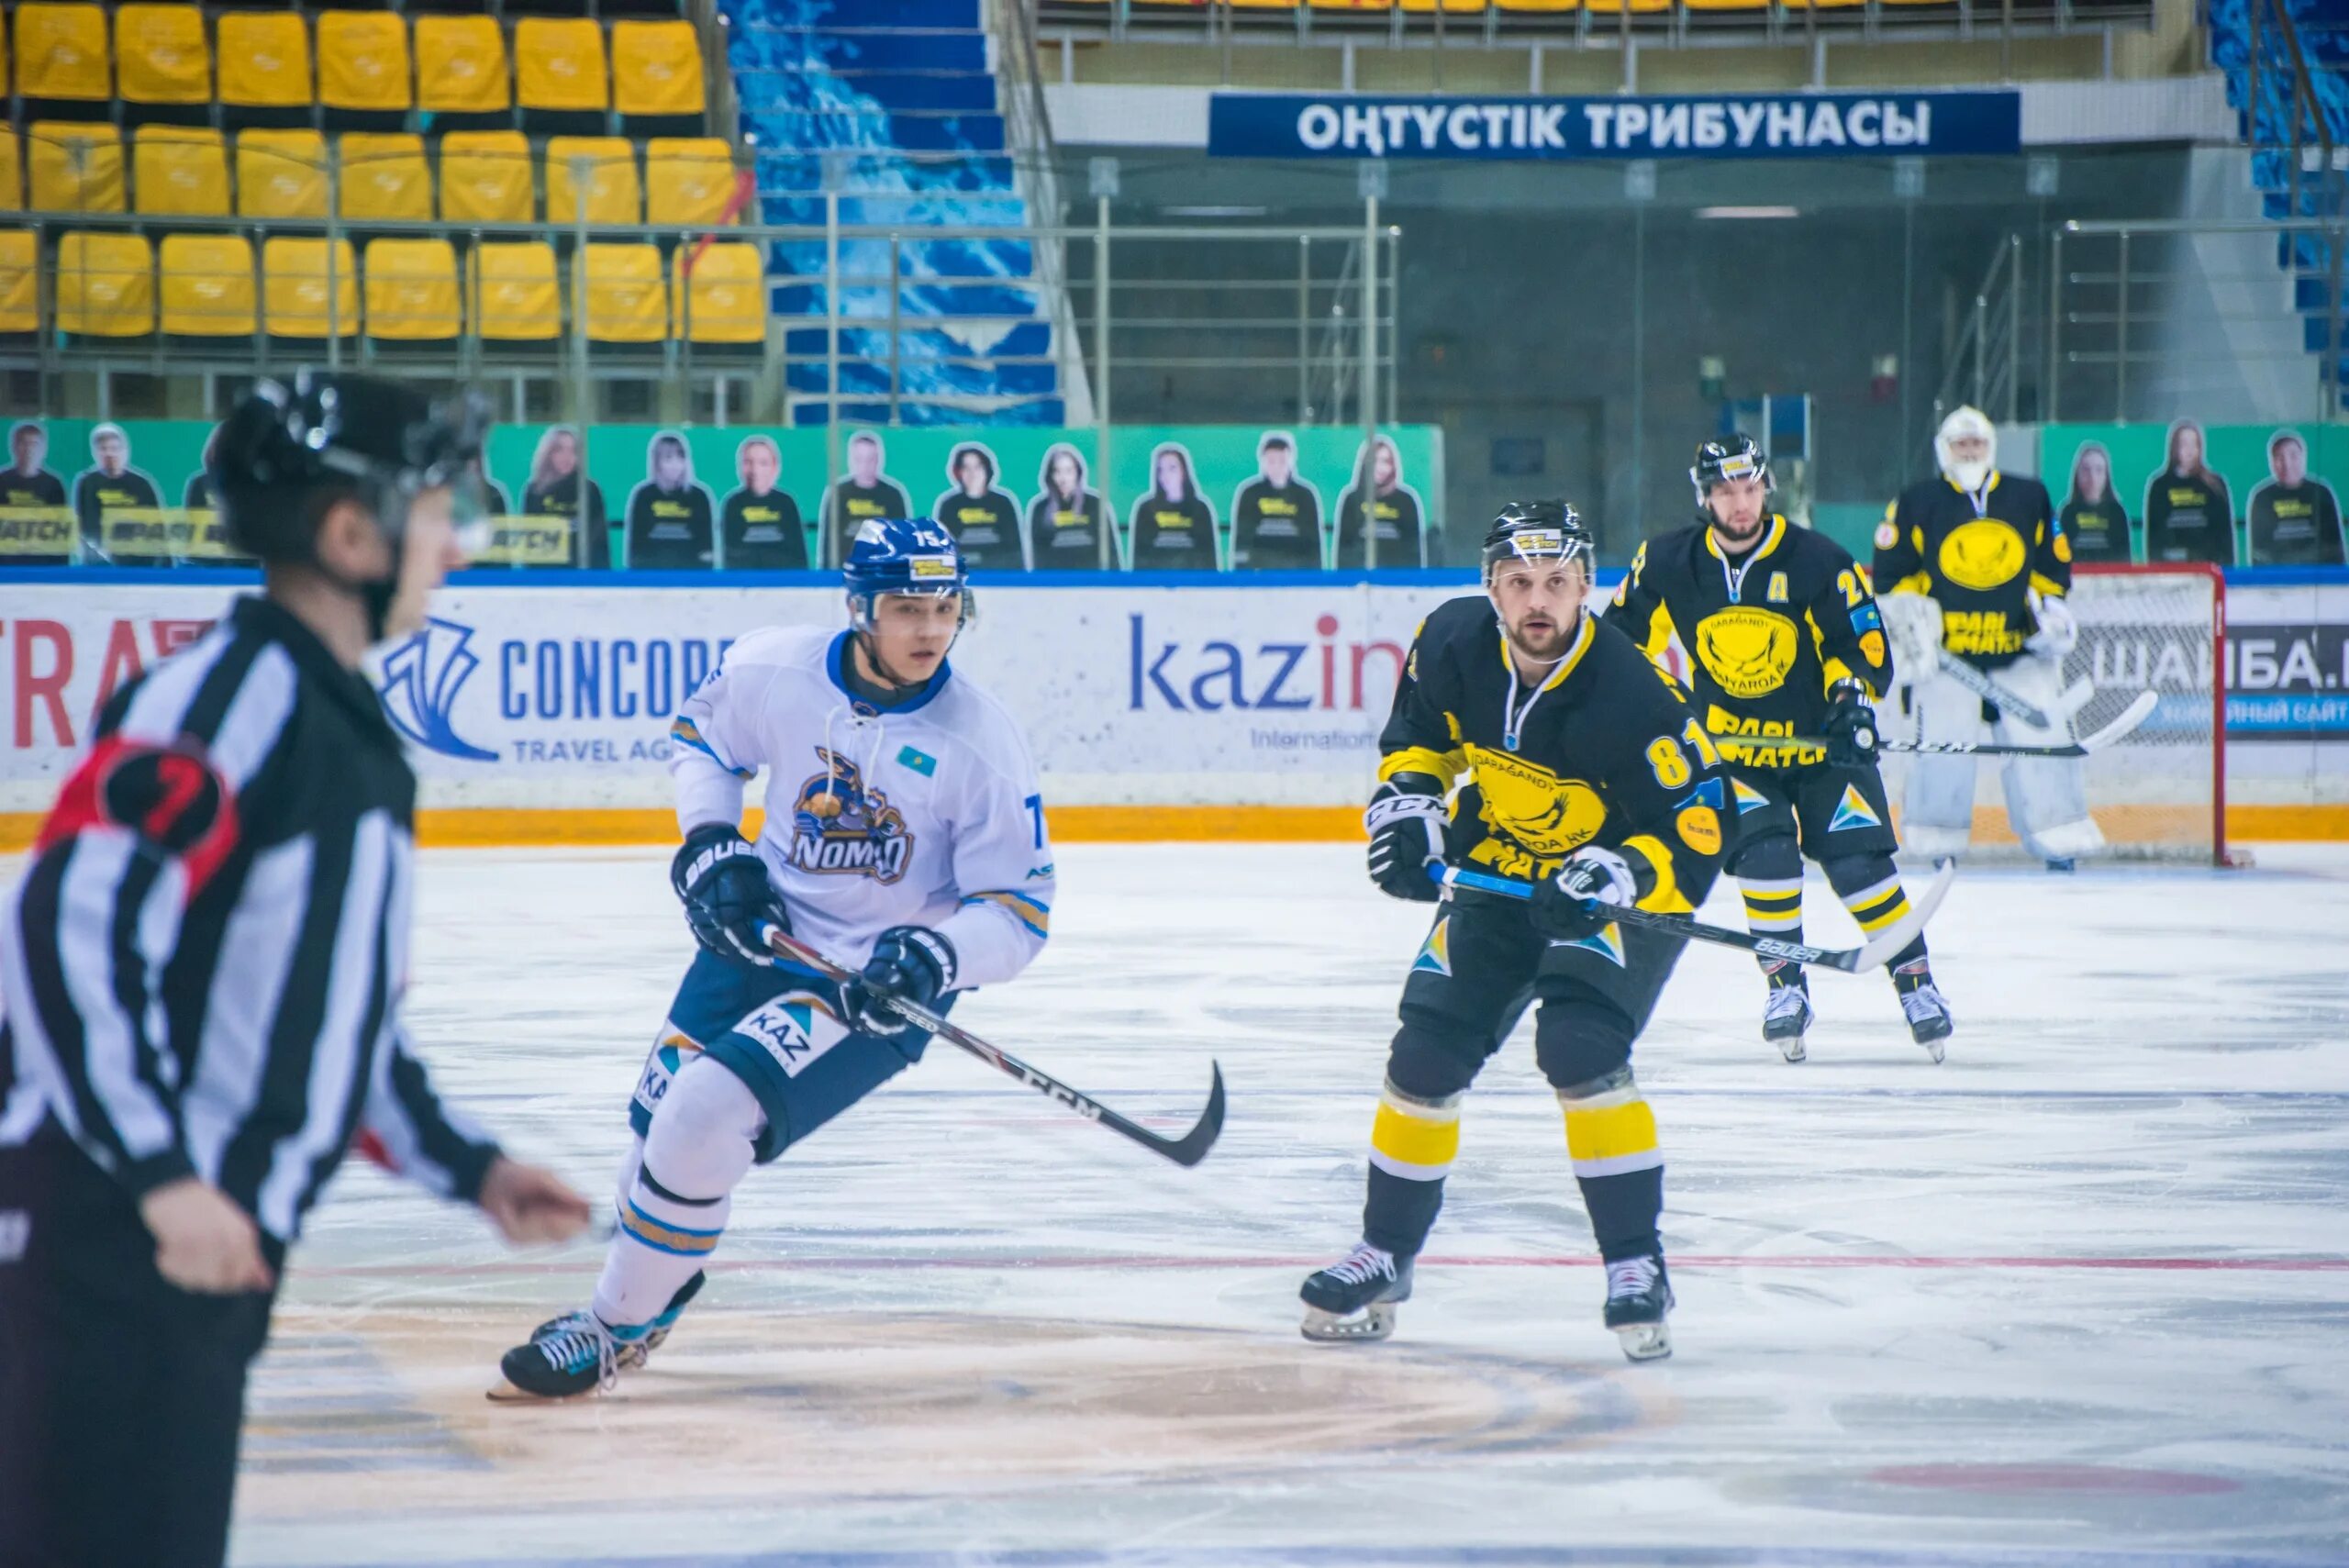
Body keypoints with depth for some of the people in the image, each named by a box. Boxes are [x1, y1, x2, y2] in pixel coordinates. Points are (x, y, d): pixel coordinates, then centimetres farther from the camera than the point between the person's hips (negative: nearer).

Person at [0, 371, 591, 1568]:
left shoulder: (353, 737, 17)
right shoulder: (231, 698, -14)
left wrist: (465, 1167, 22)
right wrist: (160, 1178, -25)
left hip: (214, 1253, 10)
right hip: (113, 1239, -10)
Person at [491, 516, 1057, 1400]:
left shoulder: (978, 742, -18)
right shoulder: (773, 671, -11)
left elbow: (1018, 913, -13)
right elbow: (702, 736, 13)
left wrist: (937, 956, -31)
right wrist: (710, 846, -2)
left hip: (880, 984, -5)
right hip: (765, 935, 5)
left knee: (705, 1119, -18)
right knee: (661, 1114, 12)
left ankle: (616, 1332, 1)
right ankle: (651, 1285, 43)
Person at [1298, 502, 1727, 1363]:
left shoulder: (1631, 695, -31)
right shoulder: (1453, 644, -16)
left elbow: (1697, 832, -26)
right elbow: (1418, 731, 7)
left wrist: (1611, 879, -40)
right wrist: (1405, 805, -9)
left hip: (1621, 881, -5)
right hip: (1499, 865, 5)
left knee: (1580, 1048, -24)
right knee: (1427, 1049, 1)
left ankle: (1638, 1267, -13)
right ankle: (1385, 1258, 19)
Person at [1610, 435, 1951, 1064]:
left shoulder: (1818, 562, -13)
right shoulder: (1668, 565, -6)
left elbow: (1864, 644, -9)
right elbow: (1626, 633, 9)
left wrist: (1853, 698, -25)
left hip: (1821, 740, -1)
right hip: (1733, 745, 1)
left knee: (1857, 862, -11)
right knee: (1765, 853, -19)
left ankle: (1915, 981, 4)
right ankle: (1786, 988, -6)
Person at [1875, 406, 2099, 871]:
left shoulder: (2030, 498, 8)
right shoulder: (1916, 505, 1)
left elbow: (2053, 564, 16)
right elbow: (1890, 576, 1)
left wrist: (2052, 609, 3)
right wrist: (1912, 623, -9)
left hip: (2019, 645, 2)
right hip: (1944, 648, -2)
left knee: (2042, 734, -4)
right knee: (1944, 739, -8)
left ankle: (2059, 836, 5)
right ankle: (1936, 837, 7)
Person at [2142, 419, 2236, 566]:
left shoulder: (2215, 486, 7)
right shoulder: (2160, 486, 7)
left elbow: (2225, 532, 7)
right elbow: (2152, 532, 7)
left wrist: (2226, 567, 0)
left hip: (2208, 563, 0)